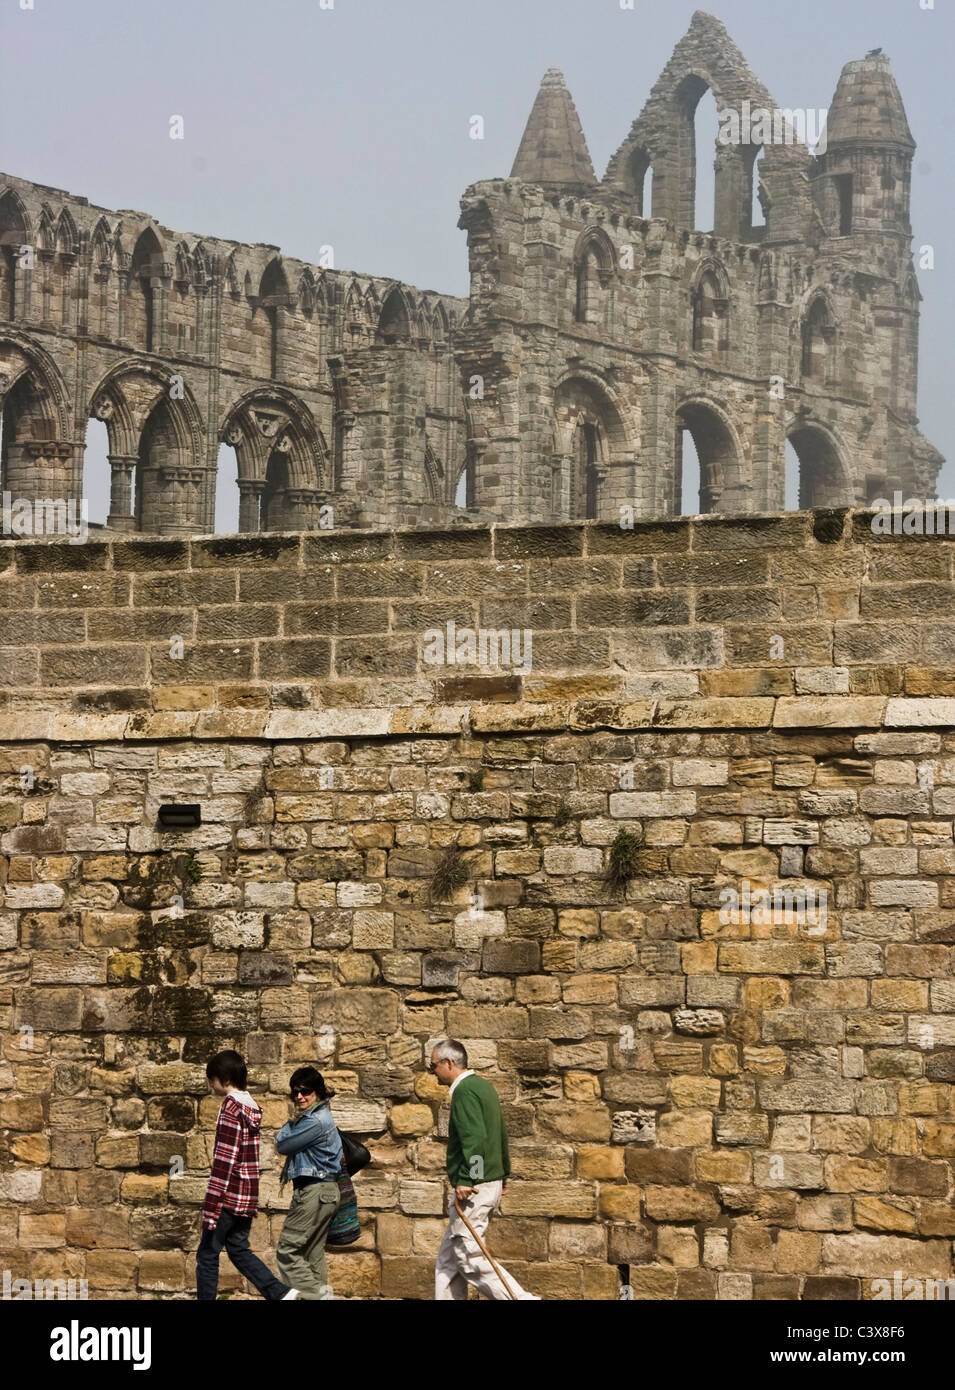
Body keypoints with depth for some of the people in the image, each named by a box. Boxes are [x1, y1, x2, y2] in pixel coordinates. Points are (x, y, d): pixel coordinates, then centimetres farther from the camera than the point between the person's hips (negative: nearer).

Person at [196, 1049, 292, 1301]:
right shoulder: (251, 1107, 12)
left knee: (207, 1253, 2)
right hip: (248, 1196, 9)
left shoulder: (230, 1109, -15)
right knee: (238, 1250, 16)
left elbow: (224, 1160, -19)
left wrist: (211, 1207, -18)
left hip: (229, 1196, -9)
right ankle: (280, 1292, 5)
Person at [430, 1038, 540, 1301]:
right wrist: (503, 1175, 26)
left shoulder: (465, 1092, -15)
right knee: (449, 1258, 13)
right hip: (492, 1182, 10)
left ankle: (522, 1298, -9)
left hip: (473, 1188, -10)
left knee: (470, 1258, -8)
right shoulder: (483, 1086, 17)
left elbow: (475, 1137, -26)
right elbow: (501, 1135, 22)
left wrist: (465, 1180, -26)